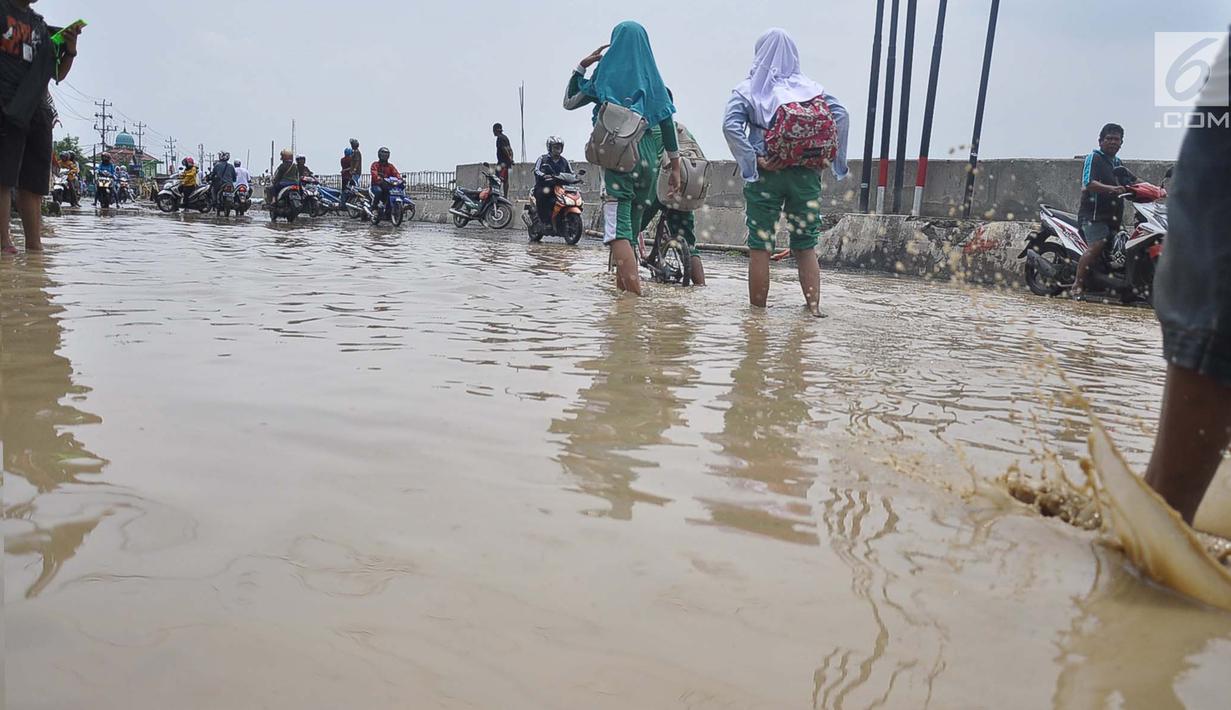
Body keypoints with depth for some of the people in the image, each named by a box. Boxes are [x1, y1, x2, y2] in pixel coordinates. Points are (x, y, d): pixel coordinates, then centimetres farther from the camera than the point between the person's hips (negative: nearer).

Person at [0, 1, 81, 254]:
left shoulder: (40, 25, 21)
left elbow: (58, 74, 23)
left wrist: (70, 50, 6)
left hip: (37, 110, 6)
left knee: (34, 183, 4)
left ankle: (34, 246, 5)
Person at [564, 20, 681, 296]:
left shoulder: (605, 73, 4)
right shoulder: (653, 77, 8)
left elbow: (569, 102, 13)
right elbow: (667, 123, 5)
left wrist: (582, 66, 16)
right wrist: (675, 167, 10)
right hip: (647, 157, 3)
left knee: (618, 213, -10)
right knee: (635, 215, 14)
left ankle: (628, 274, -30)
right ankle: (626, 283, 21)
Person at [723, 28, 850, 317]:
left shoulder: (748, 89, 4)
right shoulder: (810, 87, 9)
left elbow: (730, 125, -13)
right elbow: (841, 115, -4)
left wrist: (754, 158, -12)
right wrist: (828, 153, 0)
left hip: (766, 174, -2)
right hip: (805, 174, 2)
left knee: (760, 247, 4)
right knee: (806, 246, 10)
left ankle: (757, 310, 8)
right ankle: (814, 307, 8)